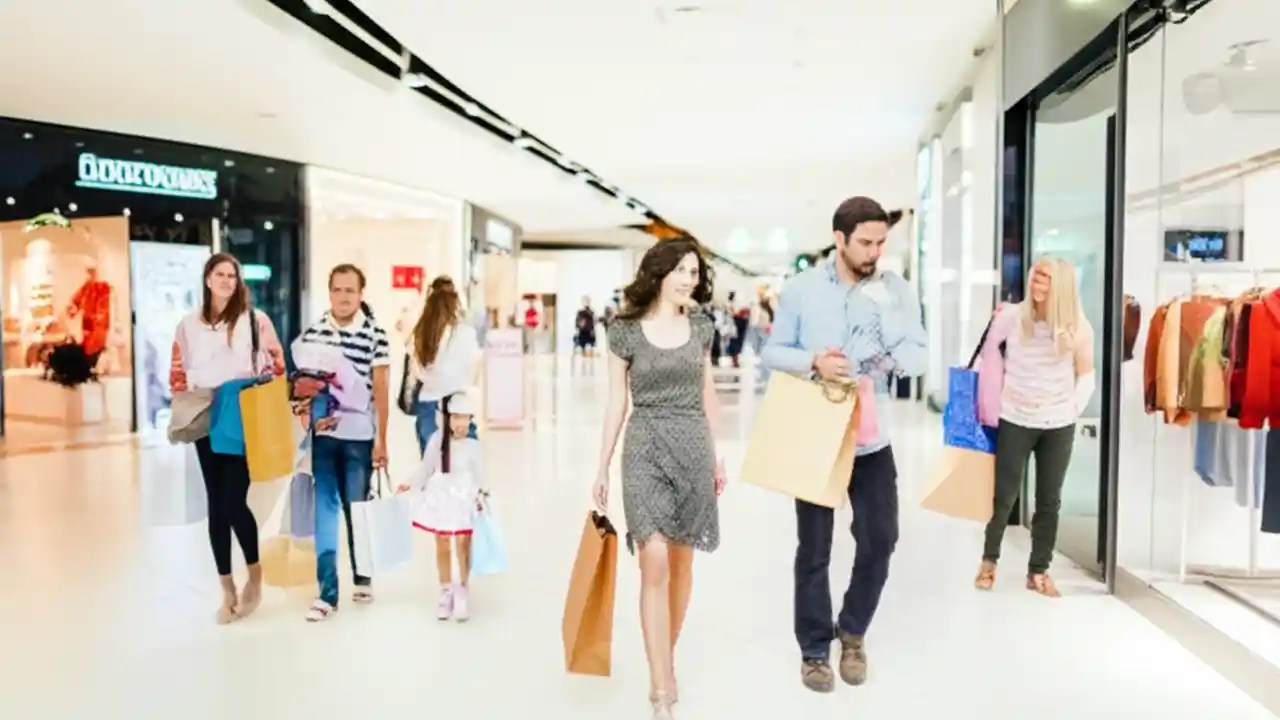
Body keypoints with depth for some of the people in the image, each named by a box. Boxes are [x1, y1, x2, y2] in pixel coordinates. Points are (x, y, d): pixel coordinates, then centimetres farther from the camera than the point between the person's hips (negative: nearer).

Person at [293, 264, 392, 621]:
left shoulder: (375, 334, -3)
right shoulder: (311, 333, 4)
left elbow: (381, 390, -2)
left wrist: (381, 440, -3)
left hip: (359, 436, -2)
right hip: (321, 434, 2)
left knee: (357, 509, 9)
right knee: (324, 509, 0)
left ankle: (362, 577, 29)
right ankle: (326, 592, 5)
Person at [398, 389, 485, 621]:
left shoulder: (473, 444, -12)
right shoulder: (437, 439, -7)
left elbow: (479, 474, -6)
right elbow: (426, 467, 3)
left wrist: (481, 495, -16)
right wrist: (410, 485, -2)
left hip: (464, 499, -2)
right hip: (441, 498, 2)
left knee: (463, 546, 3)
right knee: (442, 547, 12)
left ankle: (463, 591, 17)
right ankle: (446, 591, 26)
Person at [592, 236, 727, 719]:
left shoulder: (700, 327, 7)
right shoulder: (625, 330, -2)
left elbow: (706, 395, 14)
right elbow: (616, 403, 1)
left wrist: (716, 456, 14)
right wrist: (603, 466, 1)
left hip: (693, 447, 3)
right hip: (645, 448, -3)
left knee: (681, 563, 10)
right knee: (655, 564, -11)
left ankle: (666, 660, 29)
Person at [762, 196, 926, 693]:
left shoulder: (897, 291, 0)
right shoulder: (801, 288, -3)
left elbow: (919, 356, -3)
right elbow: (773, 351, -2)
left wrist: (894, 357, -24)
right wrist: (813, 361, -20)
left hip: (872, 440, 2)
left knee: (880, 541, 4)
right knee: (814, 550, 8)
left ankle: (853, 631, 30)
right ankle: (815, 650, 25)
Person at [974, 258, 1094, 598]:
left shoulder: (1077, 326, -4)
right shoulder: (1011, 316, -8)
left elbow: (1086, 375, 8)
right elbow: (990, 355, 3)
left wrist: (1073, 408, -1)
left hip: (1059, 425, 2)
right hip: (1015, 420, -1)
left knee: (1049, 500, 7)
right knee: (1004, 495, 4)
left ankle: (1038, 571, 21)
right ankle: (989, 560, 24)